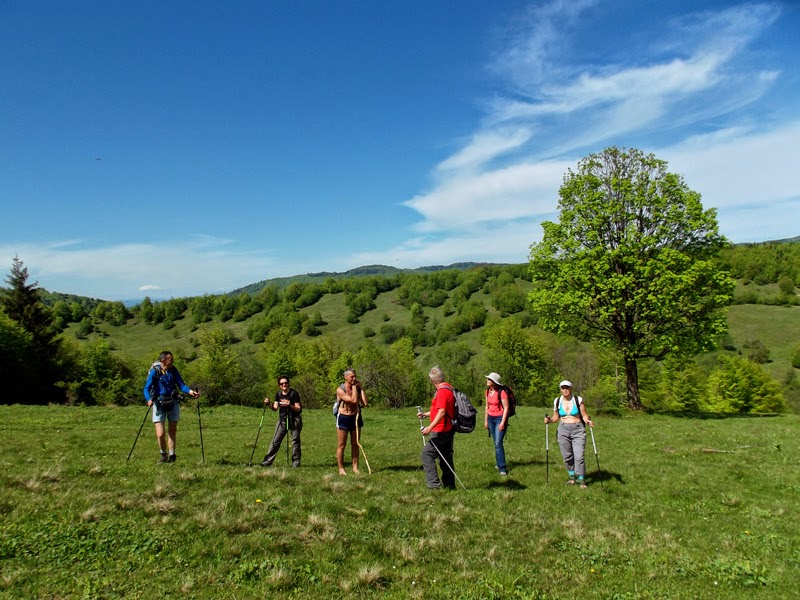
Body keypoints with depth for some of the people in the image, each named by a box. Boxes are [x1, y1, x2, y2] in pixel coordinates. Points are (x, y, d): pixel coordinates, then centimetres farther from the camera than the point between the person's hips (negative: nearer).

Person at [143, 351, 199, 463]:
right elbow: (147, 388, -12)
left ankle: (172, 455, 23)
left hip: (173, 403, 3)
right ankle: (163, 454, 17)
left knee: (173, 431, 10)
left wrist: (190, 391, -18)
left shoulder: (173, 370, -1)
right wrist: (149, 399, -30)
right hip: (159, 404, -3)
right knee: (160, 434, -8)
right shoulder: (154, 371, -12)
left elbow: (181, 384, 1)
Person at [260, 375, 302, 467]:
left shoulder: (294, 393, -9)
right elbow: (275, 408, 1)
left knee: (295, 441, -3)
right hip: (282, 419, 4)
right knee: (275, 441, -1)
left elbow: (298, 409, -11)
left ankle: (296, 462, 6)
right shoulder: (278, 394, 6)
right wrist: (269, 404, -17)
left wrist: (290, 405, -28)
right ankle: (267, 462, 1)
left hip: (294, 419, -4)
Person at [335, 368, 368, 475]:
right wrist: (354, 387, -16)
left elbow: (365, 402, -10)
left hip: (356, 417, 5)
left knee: (355, 444, 9)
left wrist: (361, 388, -9)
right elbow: (353, 400, -26)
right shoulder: (340, 390, -14)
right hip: (343, 418, -4)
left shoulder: (357, 388, 2)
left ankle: (355, 467, 16)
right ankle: (341, 469, 10)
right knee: (341, 445, 2)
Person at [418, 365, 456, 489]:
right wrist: (425, 414, 28)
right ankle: (449, 484, 19)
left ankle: (433, 483, -6)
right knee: (445, 457, 14)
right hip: (448, 429, 10)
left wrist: (430, 428, -30)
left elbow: (441, 412, -27)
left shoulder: (442, 392, -18)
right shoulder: (448, 388, 14)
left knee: (427, 454, -5)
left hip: (441, 431, -10)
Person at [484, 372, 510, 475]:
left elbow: (506, 408, -15)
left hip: (500, 418, -7)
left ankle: (502, 468, -9)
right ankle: (499, 463, 22)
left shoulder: (502, 392, -16)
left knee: (498, 443, -12)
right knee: (495, 442, 11)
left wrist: (503, 422, -17)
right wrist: (485, 420, 14)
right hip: (490, 418, 7)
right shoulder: (488, 391, 6)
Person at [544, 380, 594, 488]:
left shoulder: (578, 400, -2)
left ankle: (581, 479, 4)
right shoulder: (557, 401, 4)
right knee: (567, 456, 6)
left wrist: (588, 421, -18)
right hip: (563, 430, 2)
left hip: (578, 430, -2)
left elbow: (584, 415, 2)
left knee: (579, 456, -8)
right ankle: (572, 475, 27)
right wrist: (549, 420, -7)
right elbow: (556, 417, 12)